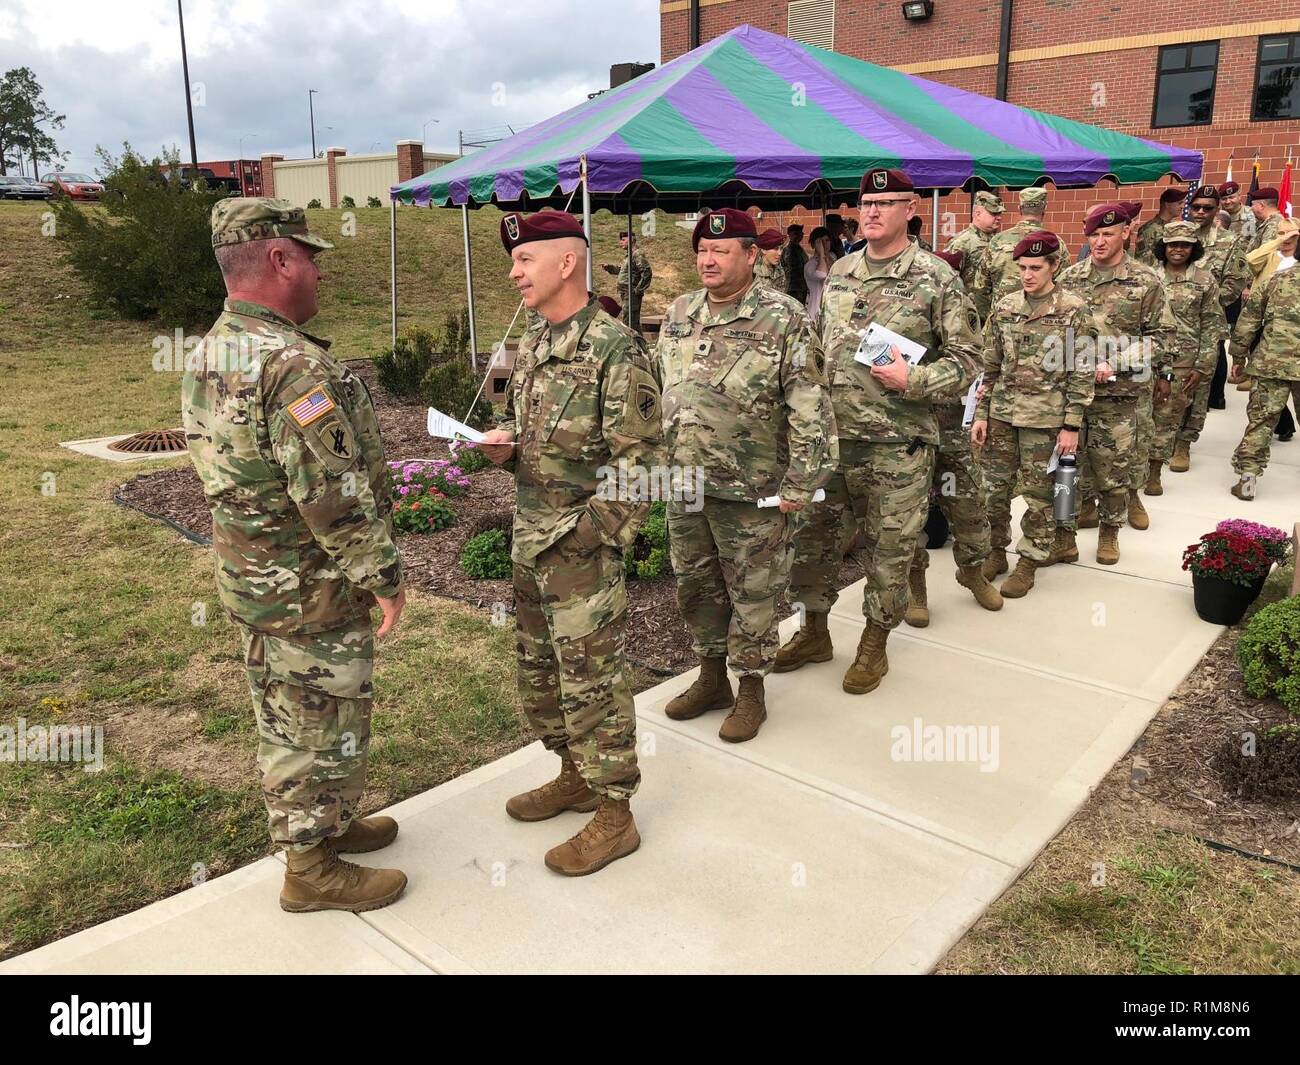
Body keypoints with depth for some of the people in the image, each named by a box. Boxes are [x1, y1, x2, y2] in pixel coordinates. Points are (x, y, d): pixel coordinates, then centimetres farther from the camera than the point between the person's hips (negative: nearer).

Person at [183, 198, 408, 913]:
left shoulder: (210, 354, 7)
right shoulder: (293, 364, -25)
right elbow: (335, 494, -26)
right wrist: (382, 576, -15)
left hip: (251, 578, 10)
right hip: (311, 592, -9)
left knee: (286, 714, 21)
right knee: (322, 720, 6)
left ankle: (321, 824, 40)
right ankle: (312, 869, 22)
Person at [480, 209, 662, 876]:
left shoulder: (616, 350, -14)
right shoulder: (532, 349, 12)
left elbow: (636, 462, -16)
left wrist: (589, 539, -18)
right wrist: (504, 448, 0)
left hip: (580, 544, -9)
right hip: (529, 537, 9)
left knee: (592, 679, 1)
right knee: (538, 668, 18)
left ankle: (613, 815, 17)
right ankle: (575, 776, 37)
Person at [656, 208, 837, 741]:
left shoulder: (784, 319, -12)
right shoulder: (678, 314, 7)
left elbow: (811, 410, -14)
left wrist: (800, 484, -16)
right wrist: (660, 460, 16)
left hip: (751, 491, -6)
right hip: (684, 483, 6)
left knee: (752, 593, 7)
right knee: (695, 584, 17)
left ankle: (751, 690, 24)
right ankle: (711, 677, 35)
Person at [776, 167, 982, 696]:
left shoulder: (936, 277, -5)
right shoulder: (839, 272, 10)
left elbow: (965, 358, -4)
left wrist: (912, 380, -19)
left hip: (897, 442, -4)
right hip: (831, 434, 5)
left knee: (891, 548, 7)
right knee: (813, 538, 12)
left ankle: (874, 646, 25)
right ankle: (814, 632, 32)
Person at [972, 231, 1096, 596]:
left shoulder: (1074, 312, -6)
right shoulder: (1004, 307, 6)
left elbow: (1082, 374, -6)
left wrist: (1071, 426, -10)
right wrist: (981, 414, 7)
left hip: (1045, 418, -4)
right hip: (1002, 414, 4)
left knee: (1039, 494, 5)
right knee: (994, 488, 8)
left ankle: (1028, 562, 17)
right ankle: (996, 552, 25)